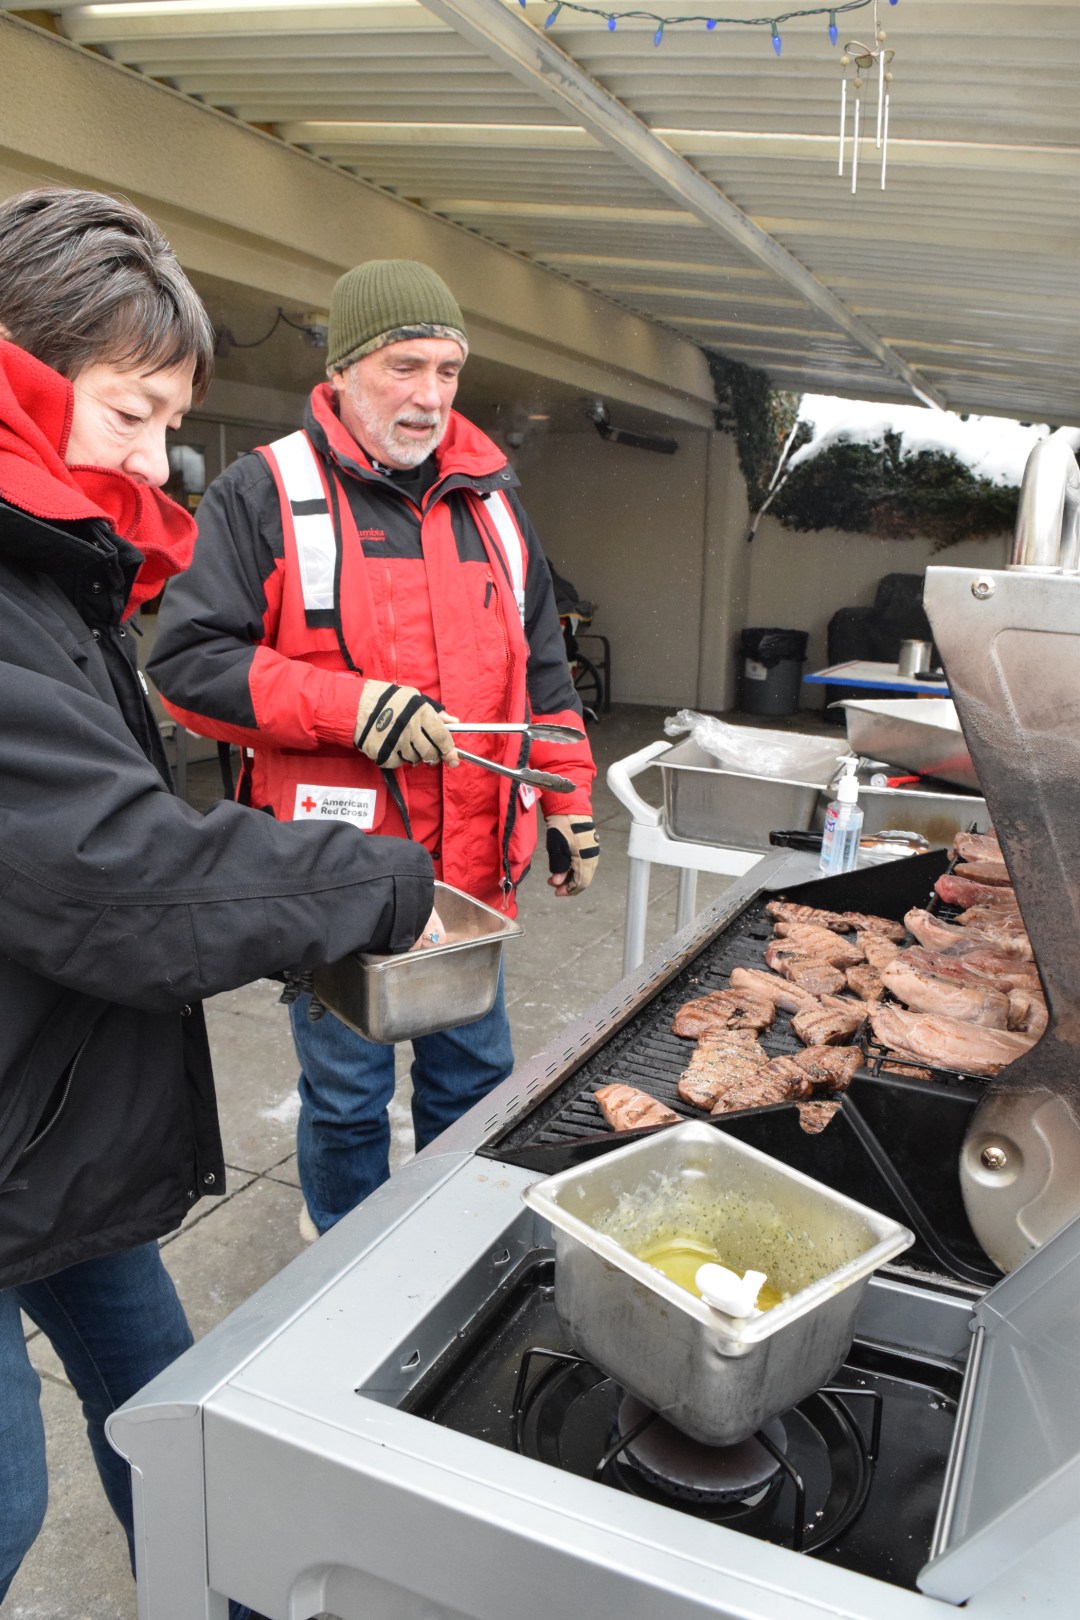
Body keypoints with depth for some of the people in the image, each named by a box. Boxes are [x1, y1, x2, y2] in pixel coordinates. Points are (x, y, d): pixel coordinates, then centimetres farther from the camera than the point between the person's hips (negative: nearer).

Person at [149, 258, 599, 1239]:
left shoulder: (493, 497, 11)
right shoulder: (263, 493, -5)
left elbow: (542, 669, 16)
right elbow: (187, 660, -11)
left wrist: (571, 801, 12)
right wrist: (351, 707, -20)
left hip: (475, 865, 5)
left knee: (474, 1074, 19)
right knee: (348, 1093, 11)